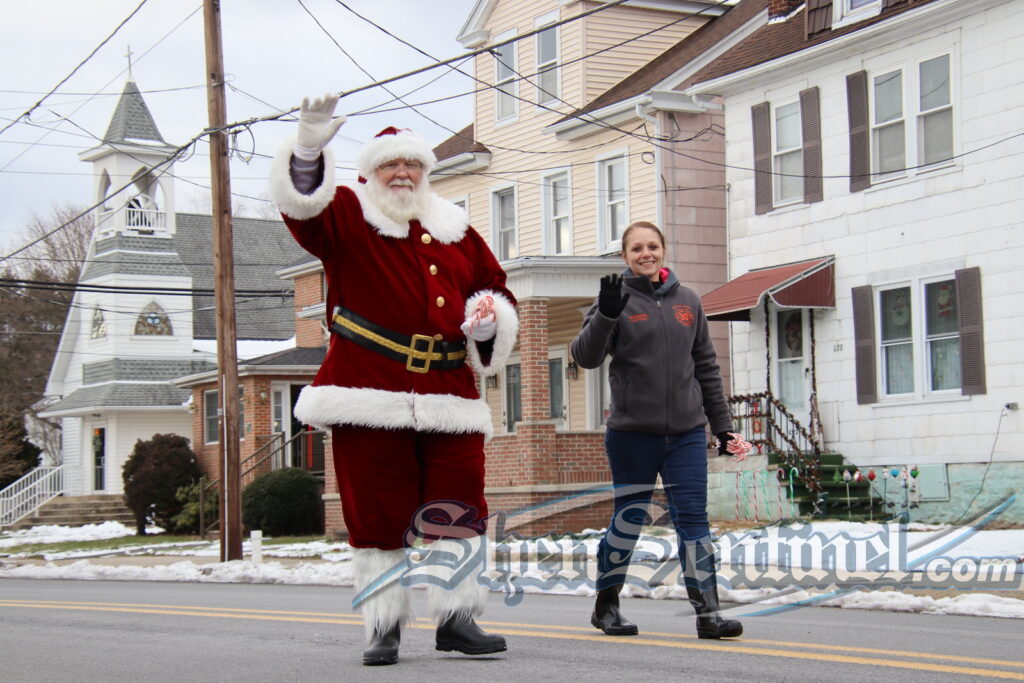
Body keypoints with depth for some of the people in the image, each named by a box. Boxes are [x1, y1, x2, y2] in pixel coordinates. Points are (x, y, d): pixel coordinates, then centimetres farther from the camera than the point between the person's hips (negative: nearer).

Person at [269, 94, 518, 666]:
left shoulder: (456, 231, 17)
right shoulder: (347, 217, 6)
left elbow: (497, 291, 25)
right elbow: (303, 206, -15)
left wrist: (489, 320, 1)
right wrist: (311, 146, -33)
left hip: (449, 398, 3)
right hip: (369, 395, -3)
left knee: (459, 510, 0)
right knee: (378, 514, 1)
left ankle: (457, 618, 8)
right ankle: (385, 627, 9)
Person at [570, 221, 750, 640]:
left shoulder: (687, 301, 11)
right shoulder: (618, 299, 0)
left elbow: (706, 367, 15)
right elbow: (586, 357, -11)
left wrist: (723, 426, 13)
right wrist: (605, 316, -28)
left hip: (686, 432, 3)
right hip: (632, 432, -3)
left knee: (693, 518, -3)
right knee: (628, 520, 7)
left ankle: (707, 613, -4)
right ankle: (606, 605, 24)